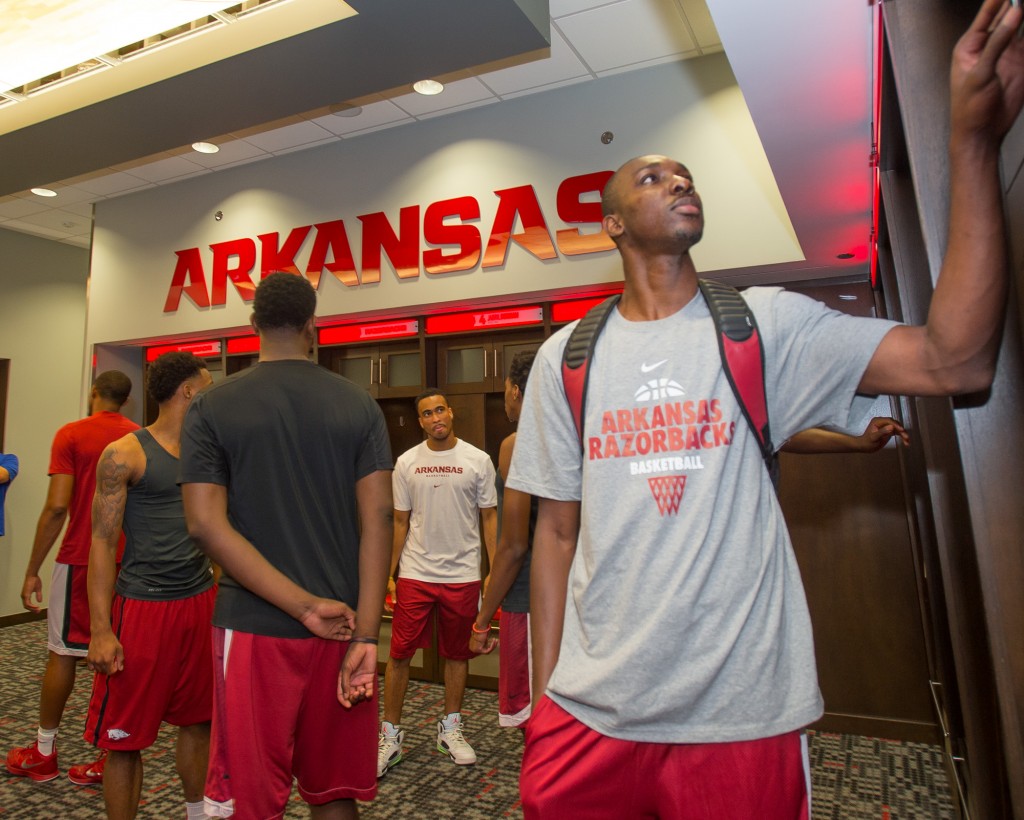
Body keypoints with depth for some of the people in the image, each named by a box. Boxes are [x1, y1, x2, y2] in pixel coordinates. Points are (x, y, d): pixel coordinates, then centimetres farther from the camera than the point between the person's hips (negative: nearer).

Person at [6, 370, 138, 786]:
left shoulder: (71, 434, -6)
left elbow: (57, 506, -13)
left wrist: (32, 570, -6)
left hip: (80, 560, -3)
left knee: (64, 653, 11)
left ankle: (43, 752, 25)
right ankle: (112, 756, 13)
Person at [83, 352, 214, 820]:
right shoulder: (125, 454, -8)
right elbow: (103, 543, -9)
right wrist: (100, 631, -13)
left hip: (201, 603, 6)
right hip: (143, 606, -5)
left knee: (198, 722, 16)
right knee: (125, 737, 5)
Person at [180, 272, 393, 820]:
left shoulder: (211, 407, -1)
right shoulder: (359, 406, 0)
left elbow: (205, 524, -11)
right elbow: (378, 518, -7)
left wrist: (304, 605, -12)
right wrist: (366, 635, -7)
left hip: (253, 628, -1)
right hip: (344, 625, 2)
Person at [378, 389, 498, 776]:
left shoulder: (477, 460, -2)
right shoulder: (406, 462, 2)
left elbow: (489, 517, 2)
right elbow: (400, 522, 6)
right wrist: (388, 573, 3)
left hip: (462, 574, 0)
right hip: (415, 573, 0)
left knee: (457, 653, 12)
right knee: (399, 653, 1)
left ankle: (450, 728, 31)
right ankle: (390, 734, 18)